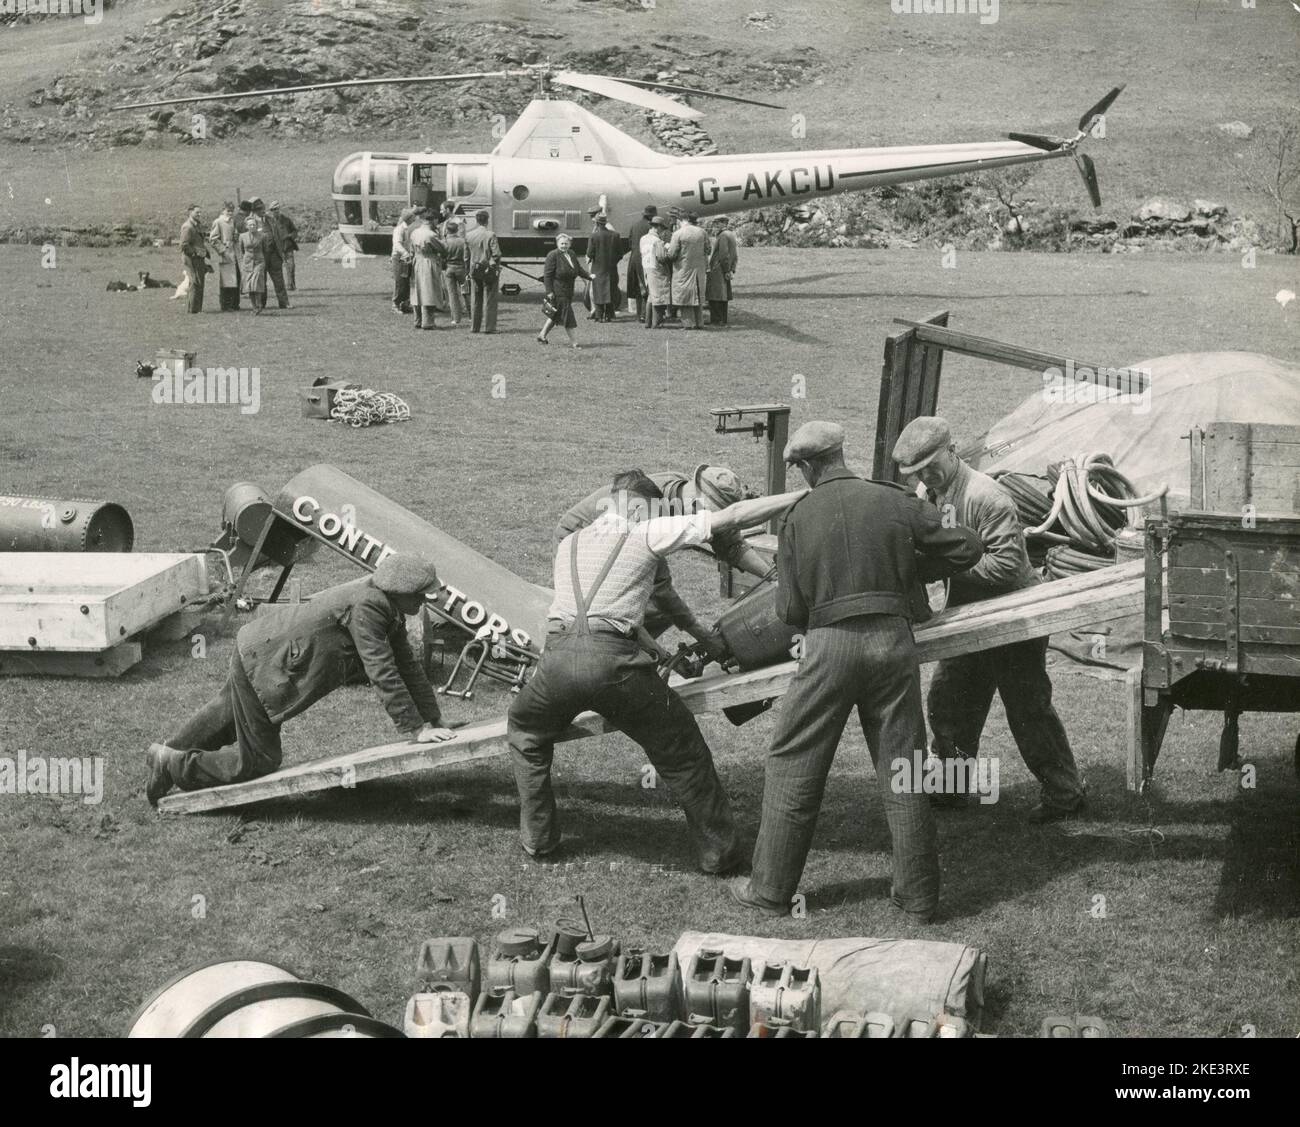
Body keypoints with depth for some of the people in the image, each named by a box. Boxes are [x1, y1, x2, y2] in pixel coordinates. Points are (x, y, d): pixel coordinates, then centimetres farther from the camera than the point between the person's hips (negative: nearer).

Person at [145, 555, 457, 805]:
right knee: (258, 762, -1)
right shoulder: (367, 606, -28)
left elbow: (408, 666, 8)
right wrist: (415, 729, -28)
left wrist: (434, 722, 6)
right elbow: (382, 673, -30)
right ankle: (172, 765, 14)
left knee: (226, 715, 32)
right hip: (261, 664, -10)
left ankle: (169, 754, 54)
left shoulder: (391, 610, 2)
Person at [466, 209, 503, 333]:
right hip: (489, 270, -4)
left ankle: (474, 327, 14)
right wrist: (496, 267, 0)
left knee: (475, 300, 11)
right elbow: (496, 254, -14)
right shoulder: (490, 235, -13)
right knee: (489, 299, 2)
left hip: (474, 270, 4)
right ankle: (488, 327, 0)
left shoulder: (469, 236, 2)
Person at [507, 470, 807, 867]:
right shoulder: (645, 535, 12)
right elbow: (731, 517, 8)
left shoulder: (569, 544, 27)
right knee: (681, 752, 13)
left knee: (525, 732, 33)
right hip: (613, 660, -4)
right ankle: (719, 851, 20)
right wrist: (802, 497, 12)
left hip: (558, 656, 4)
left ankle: (536, 838, 32)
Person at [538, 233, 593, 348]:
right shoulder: (553, 256, -12)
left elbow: (579, 268, 18)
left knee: (557, 315, 13)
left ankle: (542, 335, 25)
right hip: (557, 290, -8)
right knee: (566, 313, -7)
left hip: (568, 290, 8)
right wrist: (549, 291, -18)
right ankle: (572, 340, -2)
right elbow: (547, 274, -14)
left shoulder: (572, 254, 12)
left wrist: (588, 276, 3)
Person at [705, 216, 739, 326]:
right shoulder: (731, 235, 16)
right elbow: (735, 256, 18)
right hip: (725, 271, 10)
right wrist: (732, 270, 14)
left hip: (717, 270, -10)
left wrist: (726, 270, -15)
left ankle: (715, 319, -9)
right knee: (723, 296, 11)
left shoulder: (722, 236, -13)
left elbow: (724, 255, -19)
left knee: (714, 297, -7)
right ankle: (723, 320, 14)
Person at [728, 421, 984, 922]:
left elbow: (790, 610, 2)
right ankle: (919, 894, 15)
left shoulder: (798, 518, 1)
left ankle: (770, 890, 13)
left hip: (830, 645, -2)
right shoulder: (895, 502, 4)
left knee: (793, 768, 8)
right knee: (902, 769, 10)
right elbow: (965, 548, 9)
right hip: (893, 640, 2)